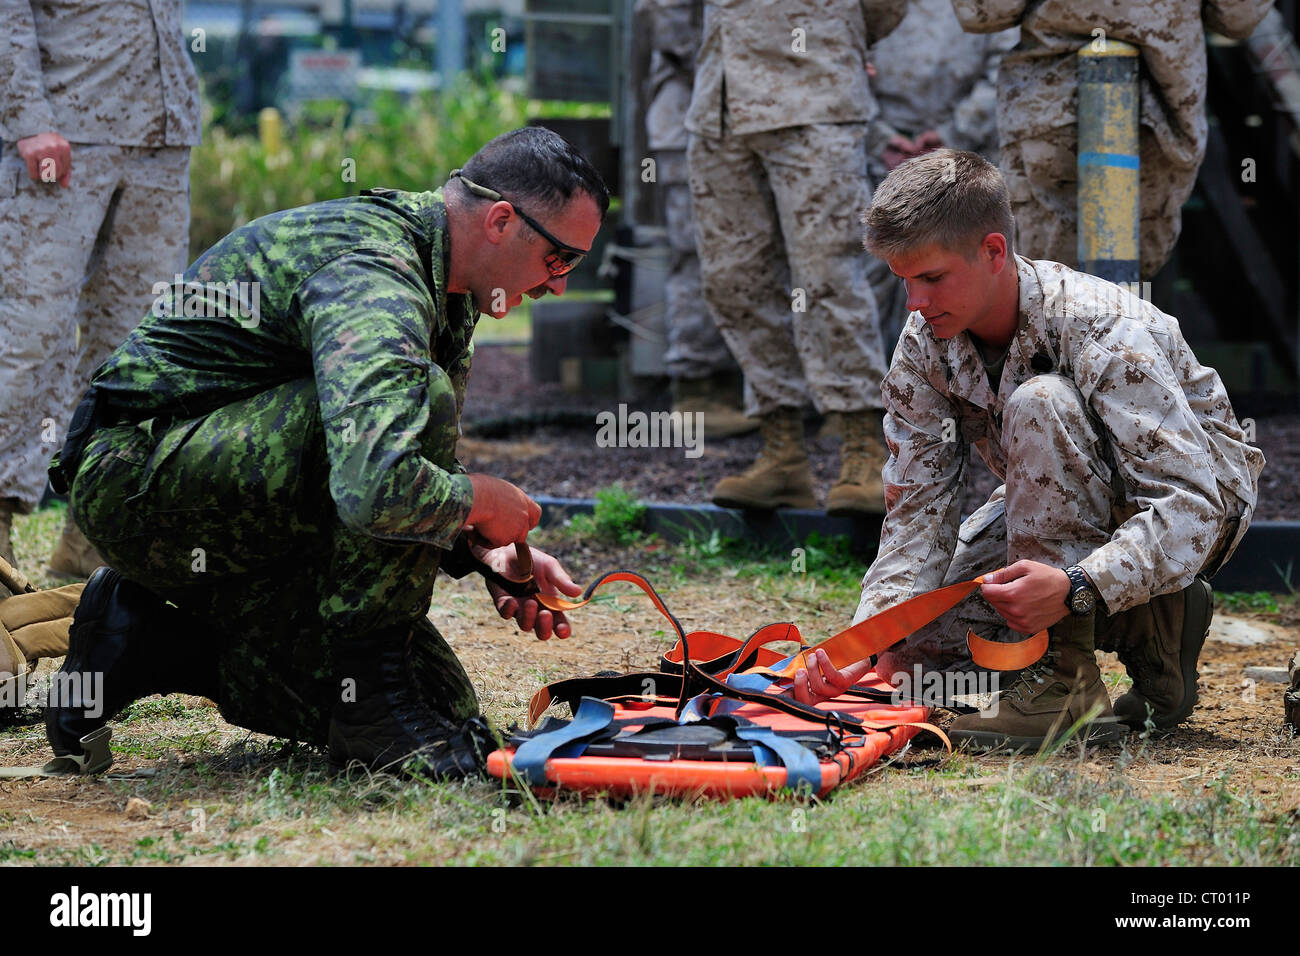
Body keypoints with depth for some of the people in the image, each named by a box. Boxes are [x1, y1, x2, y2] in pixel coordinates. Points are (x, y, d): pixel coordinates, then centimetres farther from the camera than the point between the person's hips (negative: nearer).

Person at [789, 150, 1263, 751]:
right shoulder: (925, 346, -11)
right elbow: (917, 512, -11)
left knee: (1040, 405, -34)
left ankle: (1064, 678, -28)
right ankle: (1143, 630, 2)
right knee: (913, 639, -12)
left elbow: (1190, 508, -36)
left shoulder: (1100, 332, -31)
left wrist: (1075, 587, -51)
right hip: (1060, 510, 7)